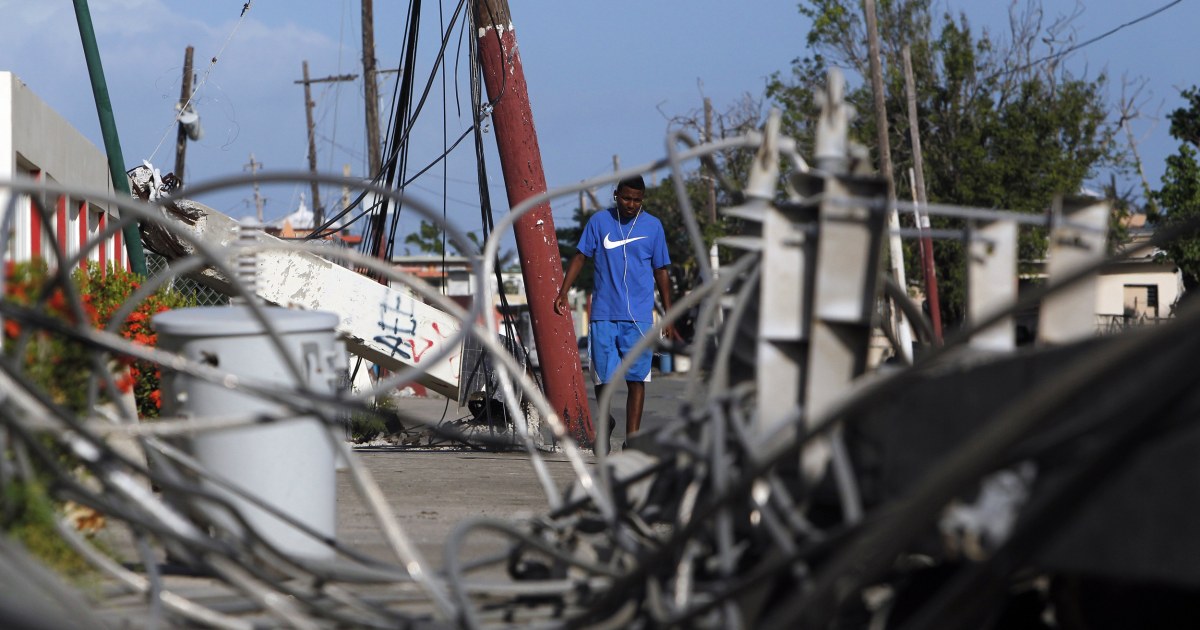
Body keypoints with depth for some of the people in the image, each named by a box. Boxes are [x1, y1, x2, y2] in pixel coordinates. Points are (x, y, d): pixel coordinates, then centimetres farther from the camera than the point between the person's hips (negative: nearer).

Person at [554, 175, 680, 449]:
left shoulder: (653, 226, 7)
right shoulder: (599, 221, 6)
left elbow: (661, 272, 11)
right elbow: (580, 257, 8)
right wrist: (563, 293, -5)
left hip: (639, 317, 0)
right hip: (603, 314, 0)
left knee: (636, 379, -7)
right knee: (602, 377, 1)